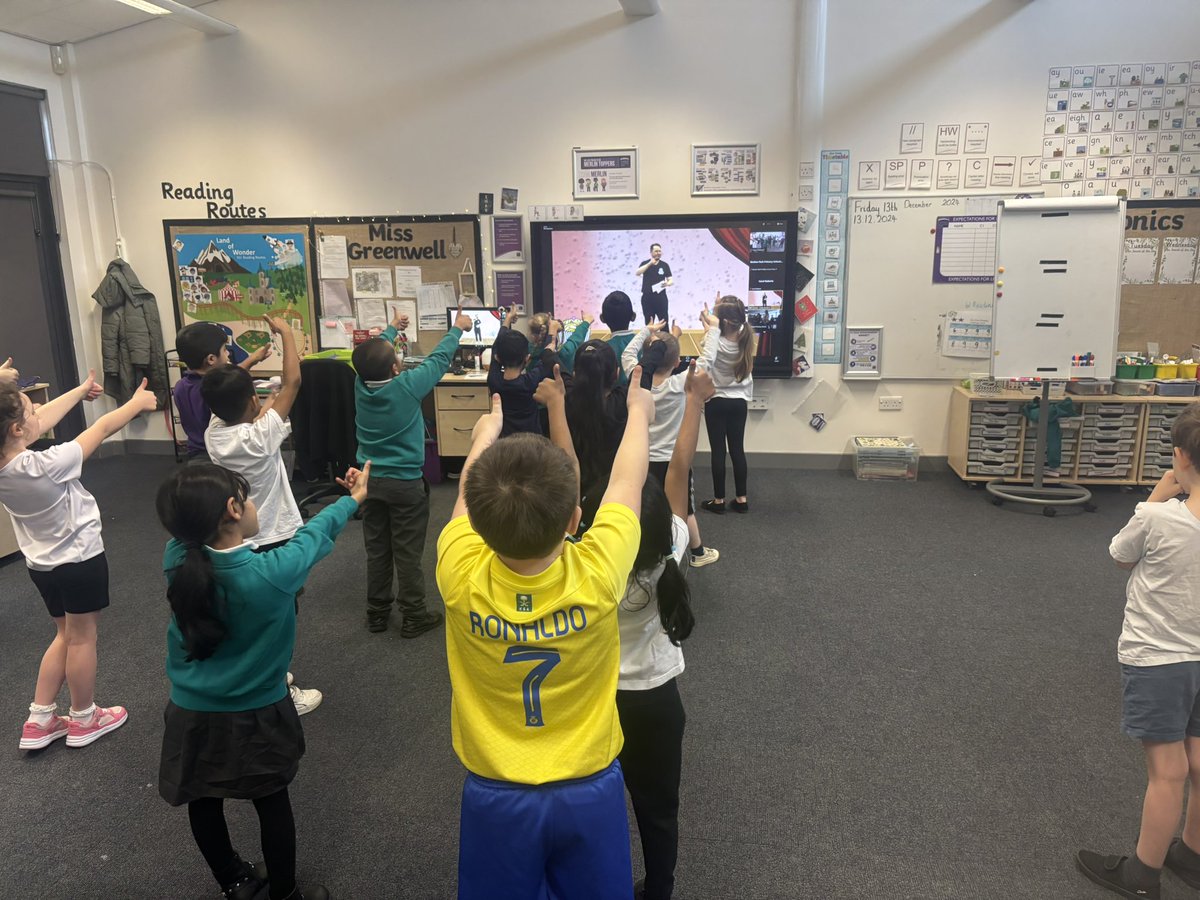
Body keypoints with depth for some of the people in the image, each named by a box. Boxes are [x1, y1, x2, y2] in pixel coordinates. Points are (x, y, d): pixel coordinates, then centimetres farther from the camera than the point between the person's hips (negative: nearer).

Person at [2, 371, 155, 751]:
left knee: (66, 635, 23)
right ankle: (84, 720, 28)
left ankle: (39, 720, 27)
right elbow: (101, 429, -18)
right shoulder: (45, 465, -31)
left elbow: (42, 420, 3)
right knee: (82, 638, 11)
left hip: (42, 562, 7)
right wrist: (136, 403, -1)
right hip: (80, 559, -7)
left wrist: (80, 390, 17)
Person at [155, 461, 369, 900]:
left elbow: (191, 522, 5)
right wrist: (352, 499, 9)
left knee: (204, 803, 21)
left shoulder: (178, 560, -19)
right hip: (254, 717, -4)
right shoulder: (271, 573, -27)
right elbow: (313, 534, -8)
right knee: (272, 803, 16)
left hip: (192, 714, 4)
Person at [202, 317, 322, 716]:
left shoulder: (213, 432, -10)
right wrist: (286, 333, -15)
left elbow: (225, 391, 8)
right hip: (274, 540, -7)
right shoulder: (260, 437, -28)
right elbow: (292, 382, -24)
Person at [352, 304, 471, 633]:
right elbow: (438, 359, -6)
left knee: (376, 550, 15)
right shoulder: (406, 386, -20)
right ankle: (414, 616, 15)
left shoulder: (360, 385, -7)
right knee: (407, 553, 4)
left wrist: (392, 329, 30)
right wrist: (457, 328, 10)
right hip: (406, 483, -5)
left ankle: (377, 613, 26)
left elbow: (373, 354, 13)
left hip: (370, 480, 5)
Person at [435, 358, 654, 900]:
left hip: (495, 795, 1)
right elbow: (626, 480, -10)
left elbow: (470, 491, -6)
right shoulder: (597, 574, -29)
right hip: (590, 789, 0)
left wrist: (486, 433, 14)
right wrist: (638, 412, 9)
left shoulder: (461, 578, -28)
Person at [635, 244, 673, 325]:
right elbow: (637, 273, -16)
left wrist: (667, 283, -19)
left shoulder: (664, 265, 5)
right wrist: (650, 263, -24)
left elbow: (671, 280, 5)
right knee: (649, 323, 5)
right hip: (647, 297, 0)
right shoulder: (645, 263, 3)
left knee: (664, 322, -2)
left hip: (661, 297, 0)